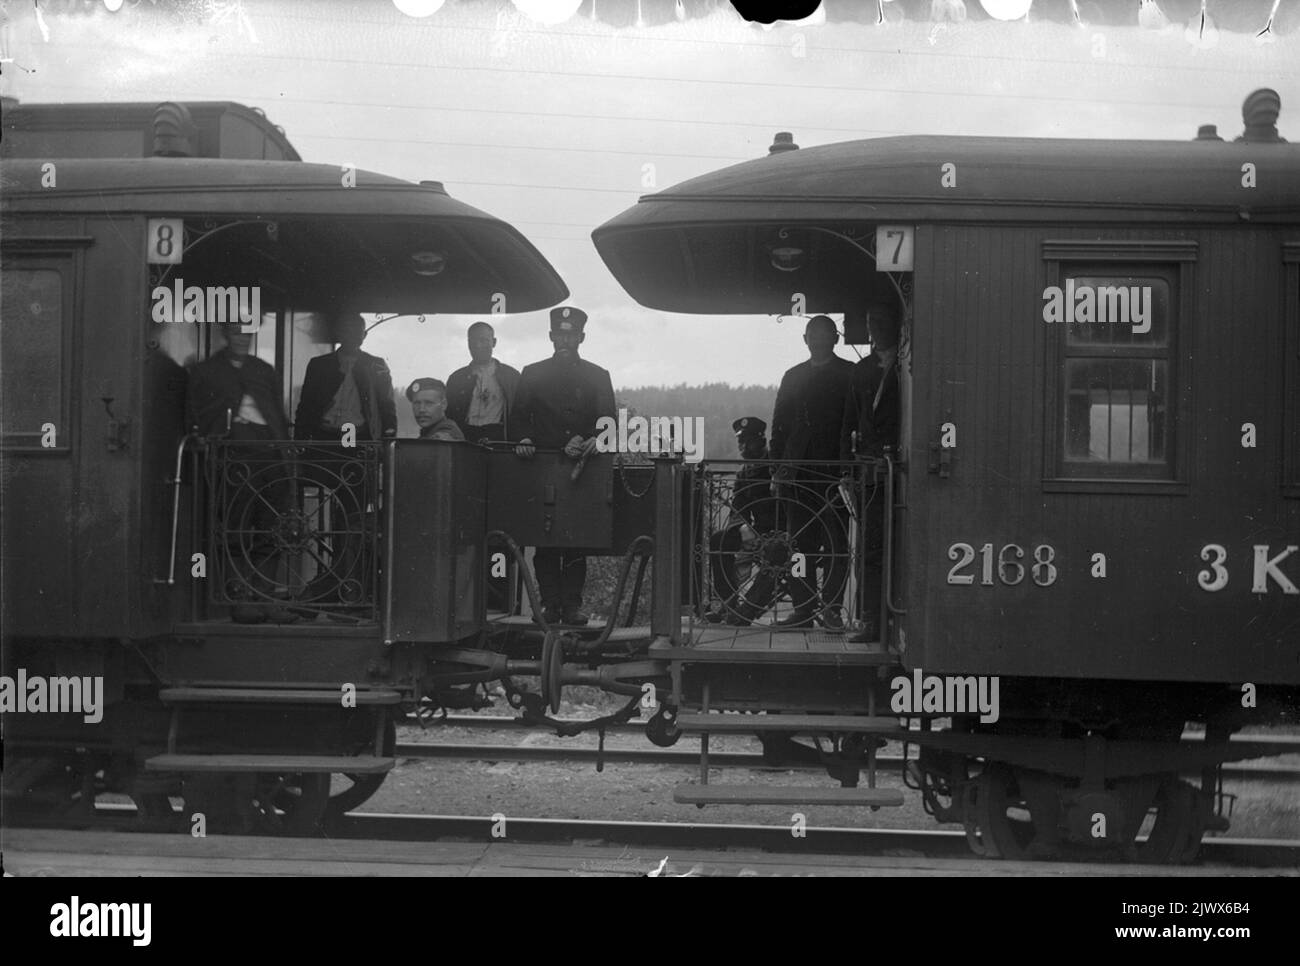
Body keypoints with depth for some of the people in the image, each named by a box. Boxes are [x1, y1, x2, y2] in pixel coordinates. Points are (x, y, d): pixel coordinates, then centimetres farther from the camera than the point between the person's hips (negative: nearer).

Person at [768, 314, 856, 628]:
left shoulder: (850, 374, 6)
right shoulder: (793, 376, 16)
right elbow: (779, 423, 15)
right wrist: (778, 464, 5)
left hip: (835, 469, -3)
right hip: (798, 471, 3)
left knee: (836, 542, -3)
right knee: (800, 541, 2)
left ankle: (831, 606, 4)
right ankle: (803, 608, 5)